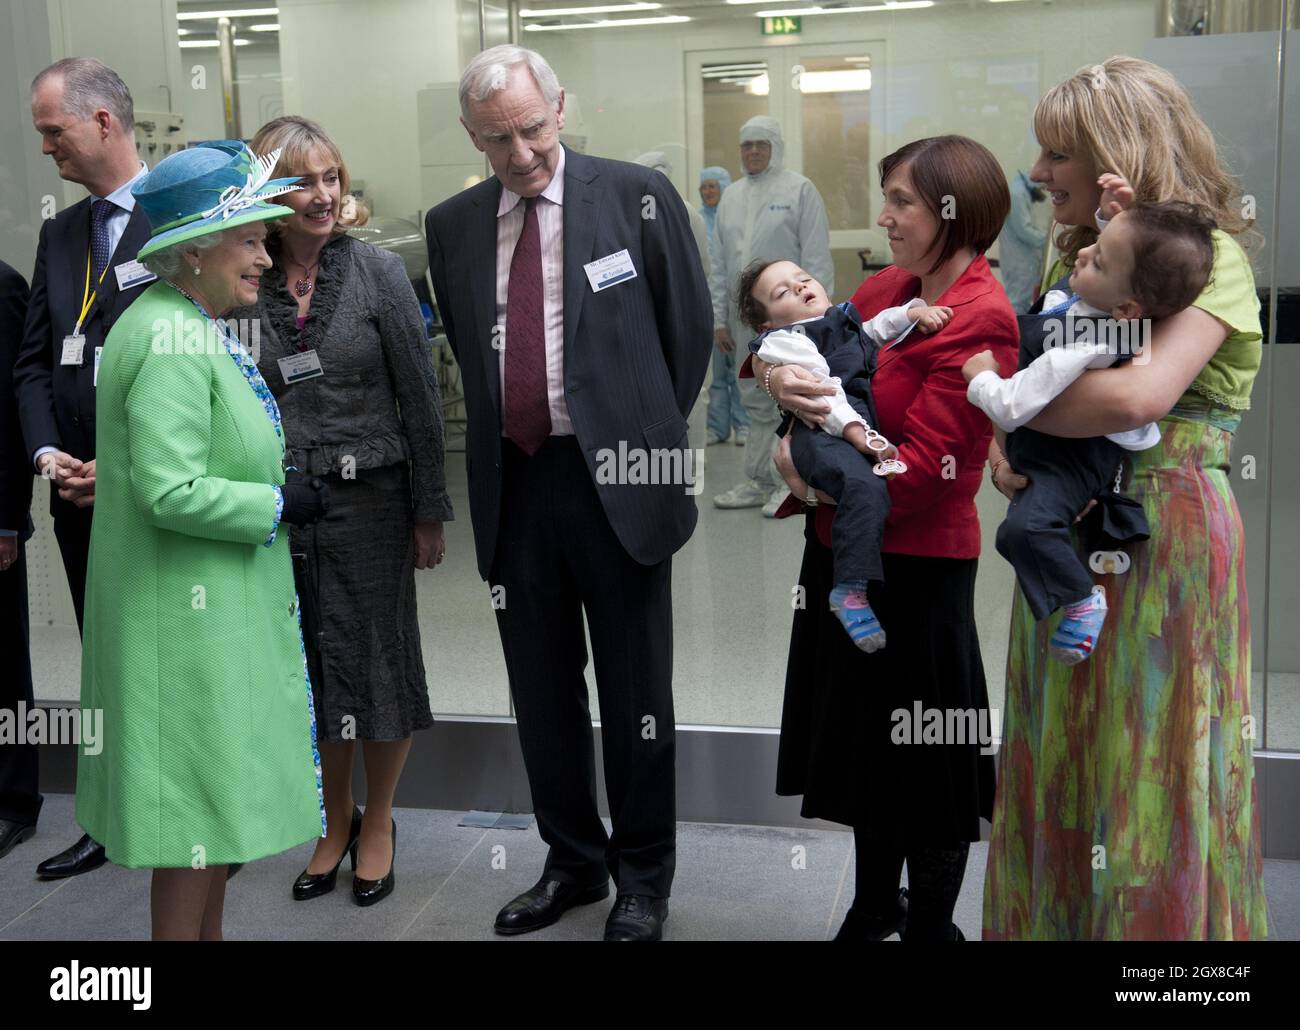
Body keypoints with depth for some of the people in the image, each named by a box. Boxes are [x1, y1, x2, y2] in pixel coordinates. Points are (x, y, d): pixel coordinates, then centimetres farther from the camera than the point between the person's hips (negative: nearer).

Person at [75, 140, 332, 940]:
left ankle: (209, 933, 32)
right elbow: (169, 493, -26)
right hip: (190, 612, -11)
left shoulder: (198, 332, 12)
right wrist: (280, 504, -17)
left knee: (218, 799, 19)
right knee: (199, 813, -1)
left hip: (220, 605, 11)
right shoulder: (174, 344, -20)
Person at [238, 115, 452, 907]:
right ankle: (336, 819, 31)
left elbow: (421, 398, -4)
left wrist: (430, 512, -5)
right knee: (311, 665, 12)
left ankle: (378, 823, 27)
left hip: (369, 497, -2)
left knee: (377, 659, 8)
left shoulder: (378, 272, -6)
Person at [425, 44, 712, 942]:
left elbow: (690, 326, 3)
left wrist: (650, 436, 7)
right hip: (513, 483, 4)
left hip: (616, 479, -3)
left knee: (635, 692, 7)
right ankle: (572, 861, 31)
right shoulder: (454, 224, 7)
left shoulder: (638, 195, -4)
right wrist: (500, 433, 10)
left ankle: (643, 877, 23)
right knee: (543, 692, 13)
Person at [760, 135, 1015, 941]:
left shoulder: (980, 318, -18)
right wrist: (781, 375, -12)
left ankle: (930, 924, 27)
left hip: (916, 567, -8)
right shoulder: (889, 288, 7)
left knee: (920, 756, 7)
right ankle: (875, 905, 39)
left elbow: (923, 465, -22)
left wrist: (816, 481, -15)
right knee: (862, 739, 20)